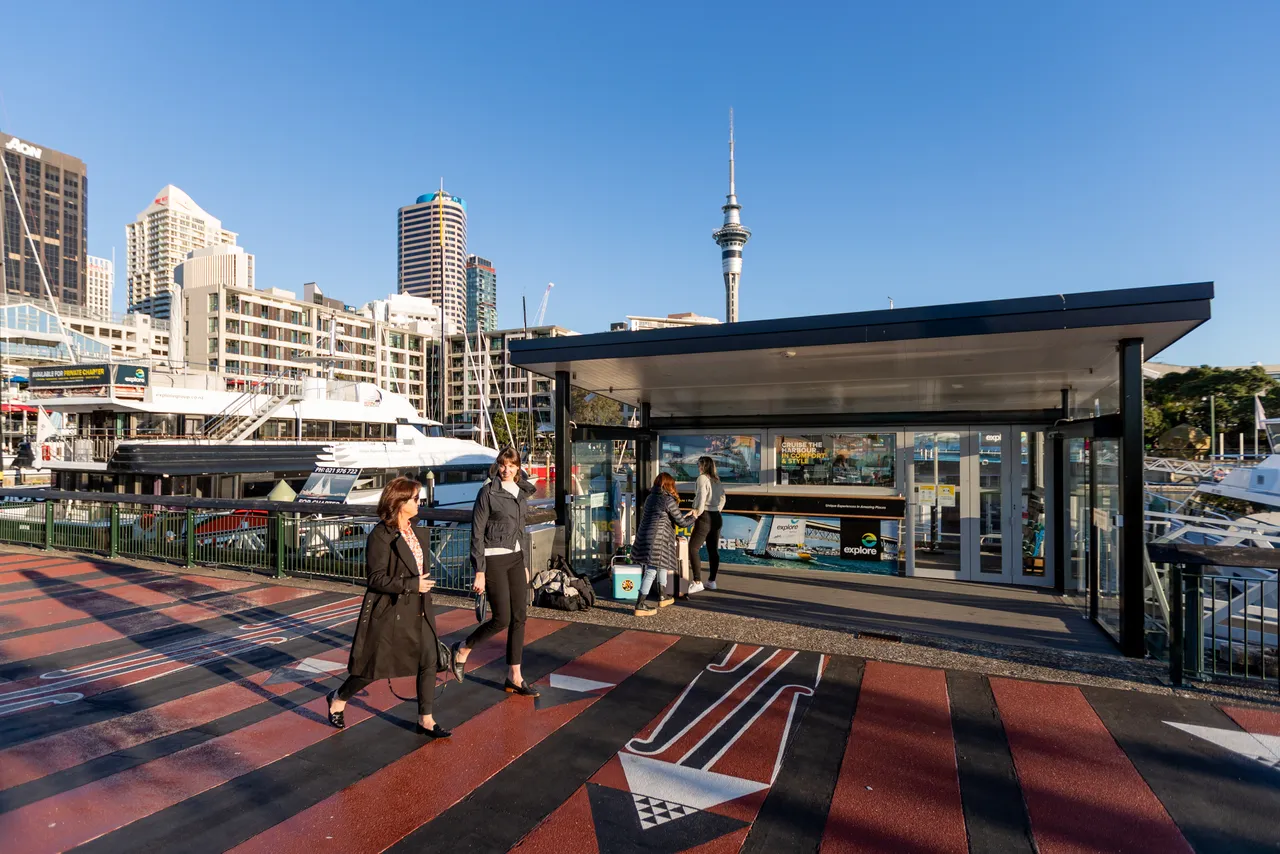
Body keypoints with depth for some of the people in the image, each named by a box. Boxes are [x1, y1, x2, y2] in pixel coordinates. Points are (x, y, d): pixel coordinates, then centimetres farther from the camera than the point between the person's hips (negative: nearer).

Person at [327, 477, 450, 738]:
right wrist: (412, 584, -22)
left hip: (418, 611, 7)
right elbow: (376, 578, -19)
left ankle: (426, 719, 17)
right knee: (375, 666, 9)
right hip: (389, 611, -7)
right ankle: (339, 699, 37)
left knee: (429, 661, 4)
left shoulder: (419, 533, 6)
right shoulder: (381, 535, -17)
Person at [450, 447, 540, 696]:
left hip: (515, 558, 6)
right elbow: (477, 533, -11)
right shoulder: (488, 492, -11)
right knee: (502, 618, -5)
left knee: (519, 618, 6)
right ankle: (462, 649, 21)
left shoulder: (522, 492, 8)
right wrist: (479, 572, -14)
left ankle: (514, 677, 16)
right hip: (493, 560, -6)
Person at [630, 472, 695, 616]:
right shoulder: (668, 500, -10)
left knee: (662, 565, 24)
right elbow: (681, 523, -5)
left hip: (644, 537, 9)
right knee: (651, 571, -4)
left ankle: (663, 597, 36)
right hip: (657, 540, -9)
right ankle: (640, 606, -2)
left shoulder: (650, 497, 13)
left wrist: (683, 516, 31)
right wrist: (692, 517, 16)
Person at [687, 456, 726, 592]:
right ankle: (712, 581, 19)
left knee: (693, 548, -7)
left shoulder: (702, 478, -8)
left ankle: (697, 582, -13)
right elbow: (722, 498, 15)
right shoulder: (717, 480, 15)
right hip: (717, 517, 8)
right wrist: (718, 509, 14)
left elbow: (702, 495, -19)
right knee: (713, 550, 13)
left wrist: (698, 511, -12)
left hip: (705, 516, -8)